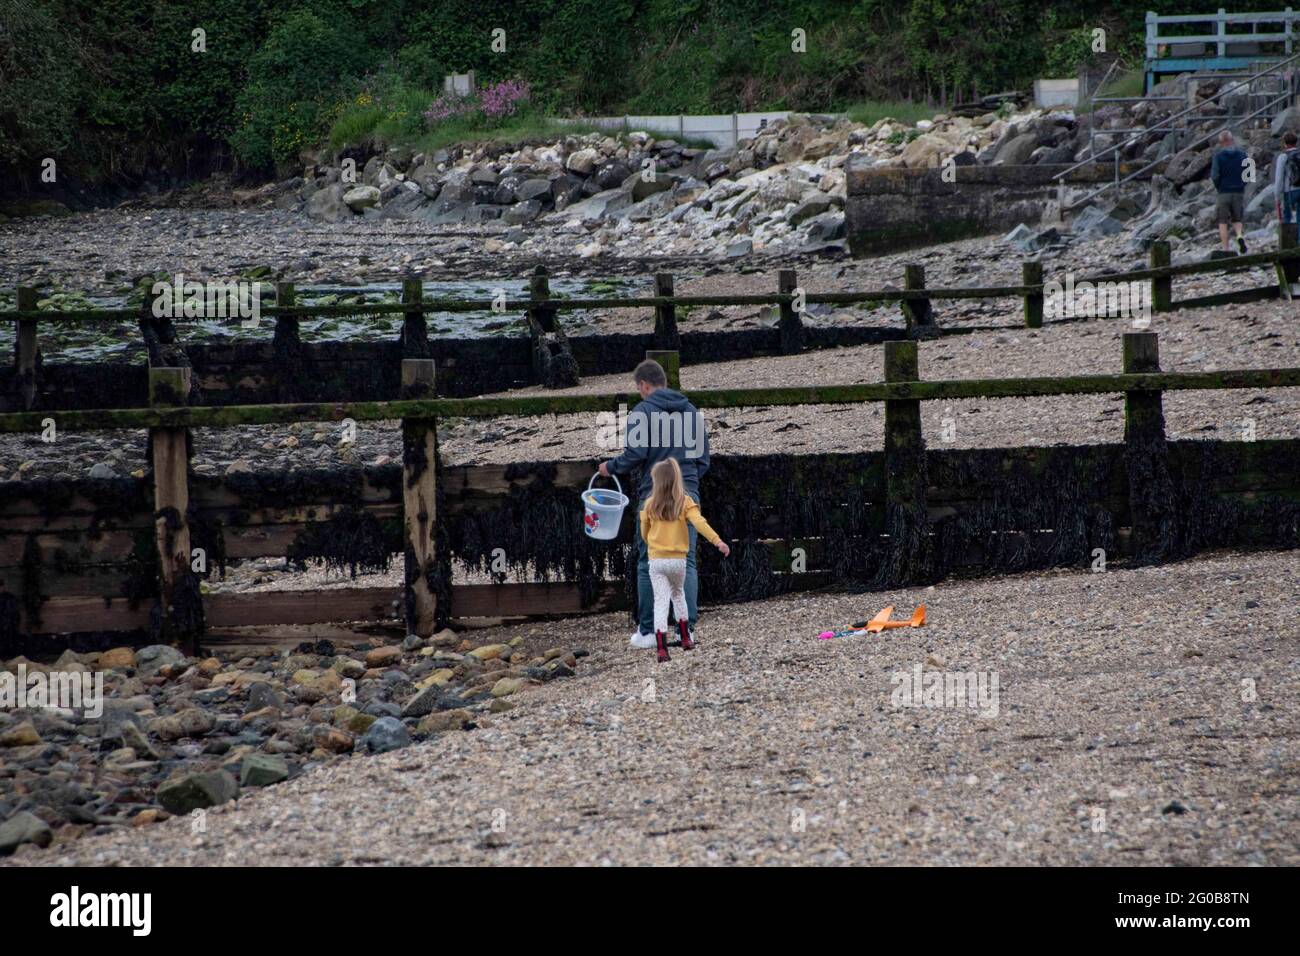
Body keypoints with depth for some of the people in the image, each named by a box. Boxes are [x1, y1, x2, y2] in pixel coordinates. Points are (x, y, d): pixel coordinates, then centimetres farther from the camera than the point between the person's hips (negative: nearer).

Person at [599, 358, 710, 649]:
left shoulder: (643, 411, -5)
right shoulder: (692, 412, 11)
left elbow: (636, 454, -13)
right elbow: (703, 459, 13)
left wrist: (611, 467, 5)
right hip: (688, 495, 4)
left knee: (649, 564, 3)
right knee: (687, 563, 5)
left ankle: (647, 631, 3)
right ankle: (687, 628, -1)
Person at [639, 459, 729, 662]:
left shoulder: (650, 504, -1)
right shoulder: (685, 502, -5)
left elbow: (644, 533, 11)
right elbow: (699, 522, -20)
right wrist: (718, 541, -25)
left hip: (656, 560, -1)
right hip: (678, 559, 1)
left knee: (660, 602, -2)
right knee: (678, 594, 25)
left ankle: (661, 648, -14)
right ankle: (685, 639, 27)